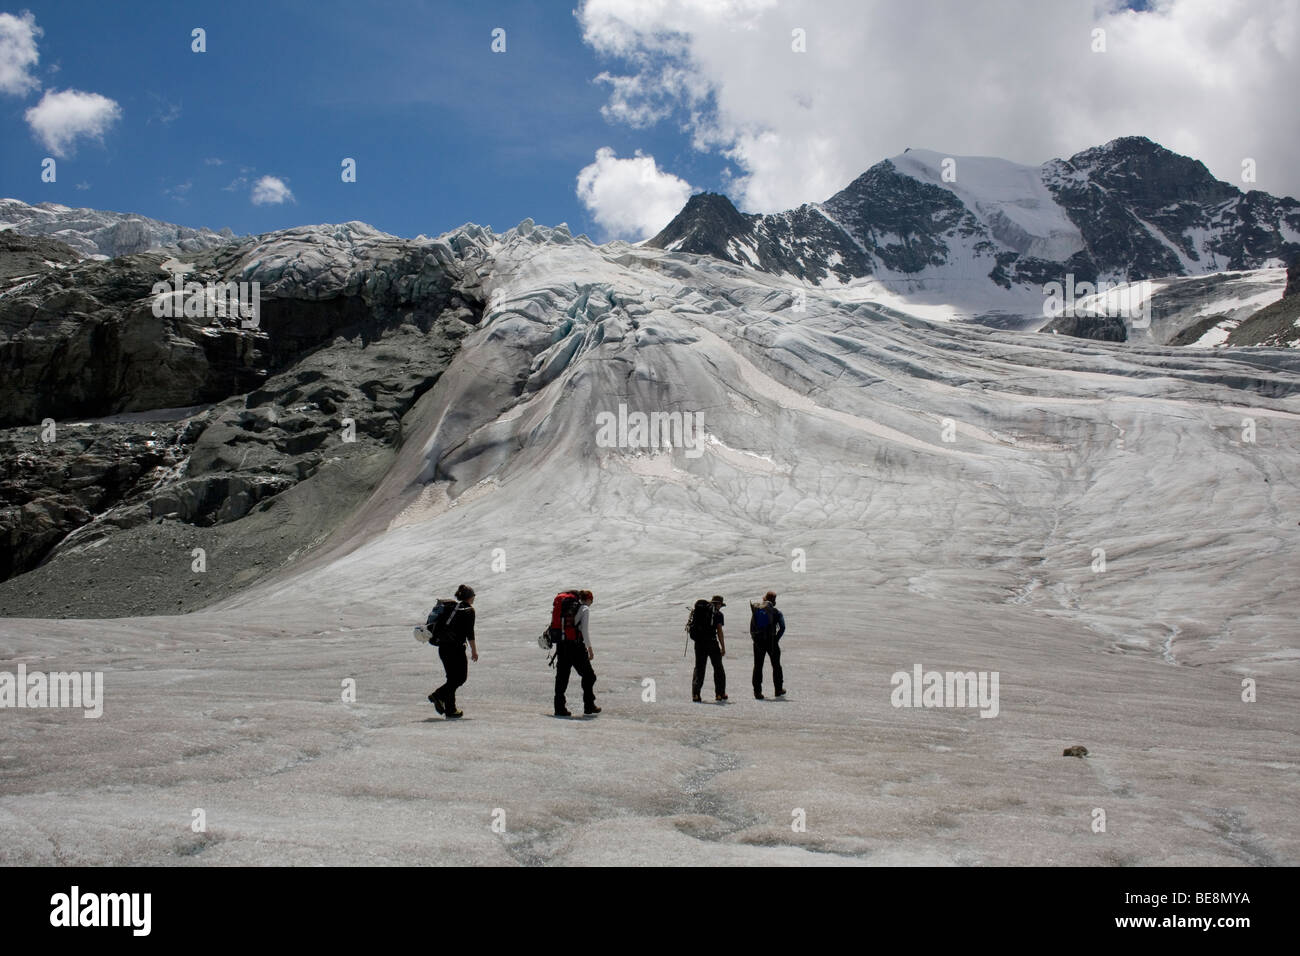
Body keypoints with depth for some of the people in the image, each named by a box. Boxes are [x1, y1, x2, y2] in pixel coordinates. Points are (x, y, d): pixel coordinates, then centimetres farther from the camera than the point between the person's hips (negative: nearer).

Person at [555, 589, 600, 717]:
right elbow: (585, 630, -12)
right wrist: (590, 647, -7)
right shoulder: (585, 609, -3)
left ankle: (559, 707, 3)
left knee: (562, 676, 7)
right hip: (575, 645, -6)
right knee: (588, 675, 8)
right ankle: (589, 706, 12)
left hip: (561, 644, 6)